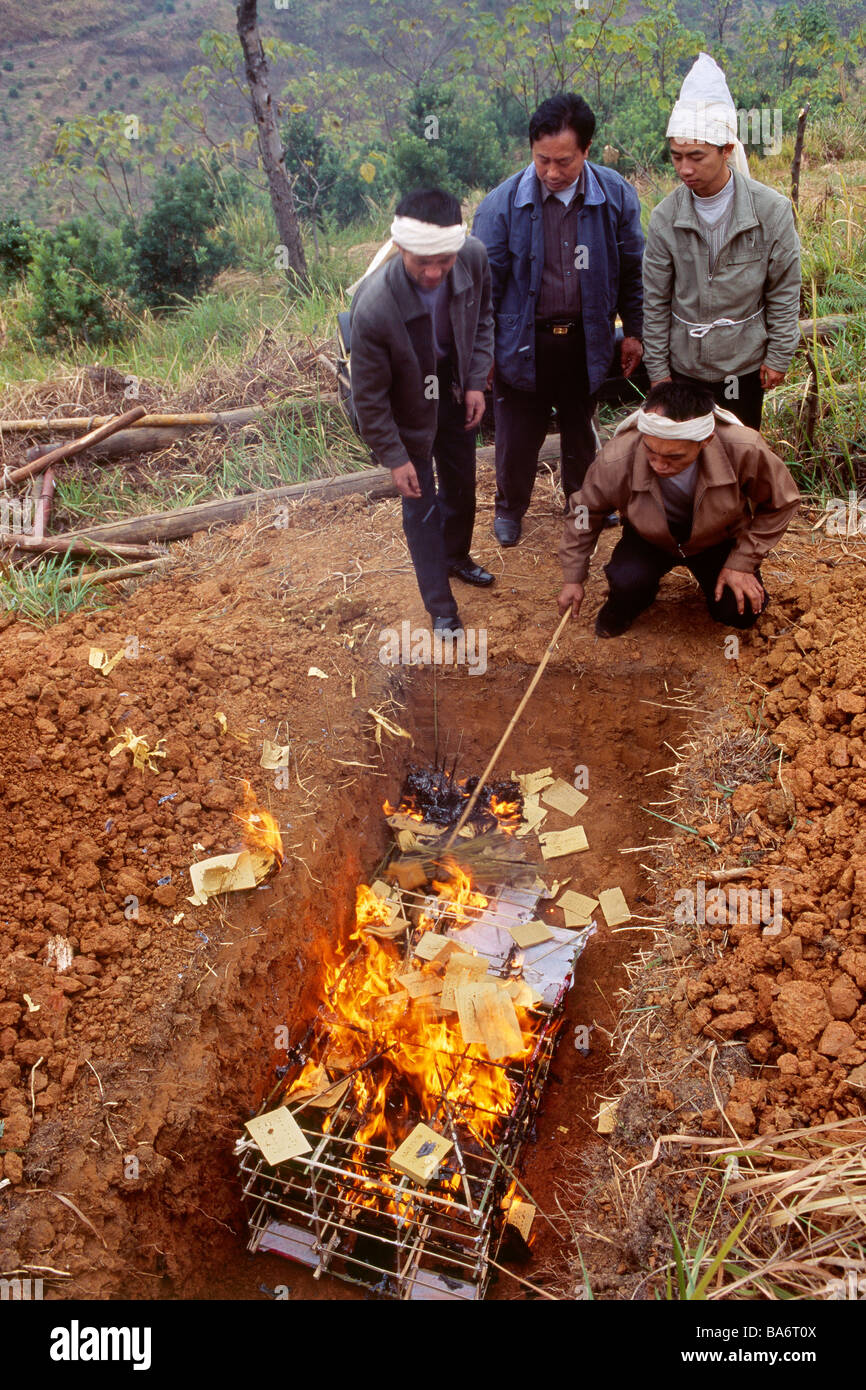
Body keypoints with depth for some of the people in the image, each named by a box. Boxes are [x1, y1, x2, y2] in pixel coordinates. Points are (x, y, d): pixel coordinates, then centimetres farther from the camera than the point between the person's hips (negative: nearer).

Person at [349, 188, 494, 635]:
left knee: (461, 485, 23)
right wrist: (394, 458, -16)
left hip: (455, 394, 5)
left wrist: (476, 380, -5)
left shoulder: (474, 257, -24)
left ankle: (457, 556, 52)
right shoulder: (373, 308, -37)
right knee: (421, 506, 5)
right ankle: (440, 607, 22)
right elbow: (369, 396, -23)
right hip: (408, 411, -5)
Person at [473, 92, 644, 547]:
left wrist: (634, 331, 6)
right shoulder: (503, 203, -13)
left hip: (585, 339, 2)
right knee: (517, 433, 8)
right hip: (523, 341, -2)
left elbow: (631, 270, 3)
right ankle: (509, 508, 34)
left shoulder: (616, 195, -8)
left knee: (581, 429, 21)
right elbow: (485, 281, -6)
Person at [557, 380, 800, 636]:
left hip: (717, 538, 1)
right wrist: (573, 579, -7)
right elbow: (584, 513, -11)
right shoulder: (615, 461, -34)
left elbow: (780, 504, -12)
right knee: (627, 581, -31)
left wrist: (742, 563, -16)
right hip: (650, 538, -1)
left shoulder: (744, 450, -34)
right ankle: (626, 604, 8)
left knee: (741, 611, -18)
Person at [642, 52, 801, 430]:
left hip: (746, 364, 0)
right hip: (685, 365, 1)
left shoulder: (771, 210, -12)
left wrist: (778, 356, -1)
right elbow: (656, 302, -2)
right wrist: (657, 368, 0)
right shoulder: (665, 217, -9)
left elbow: (784, 291, -2)